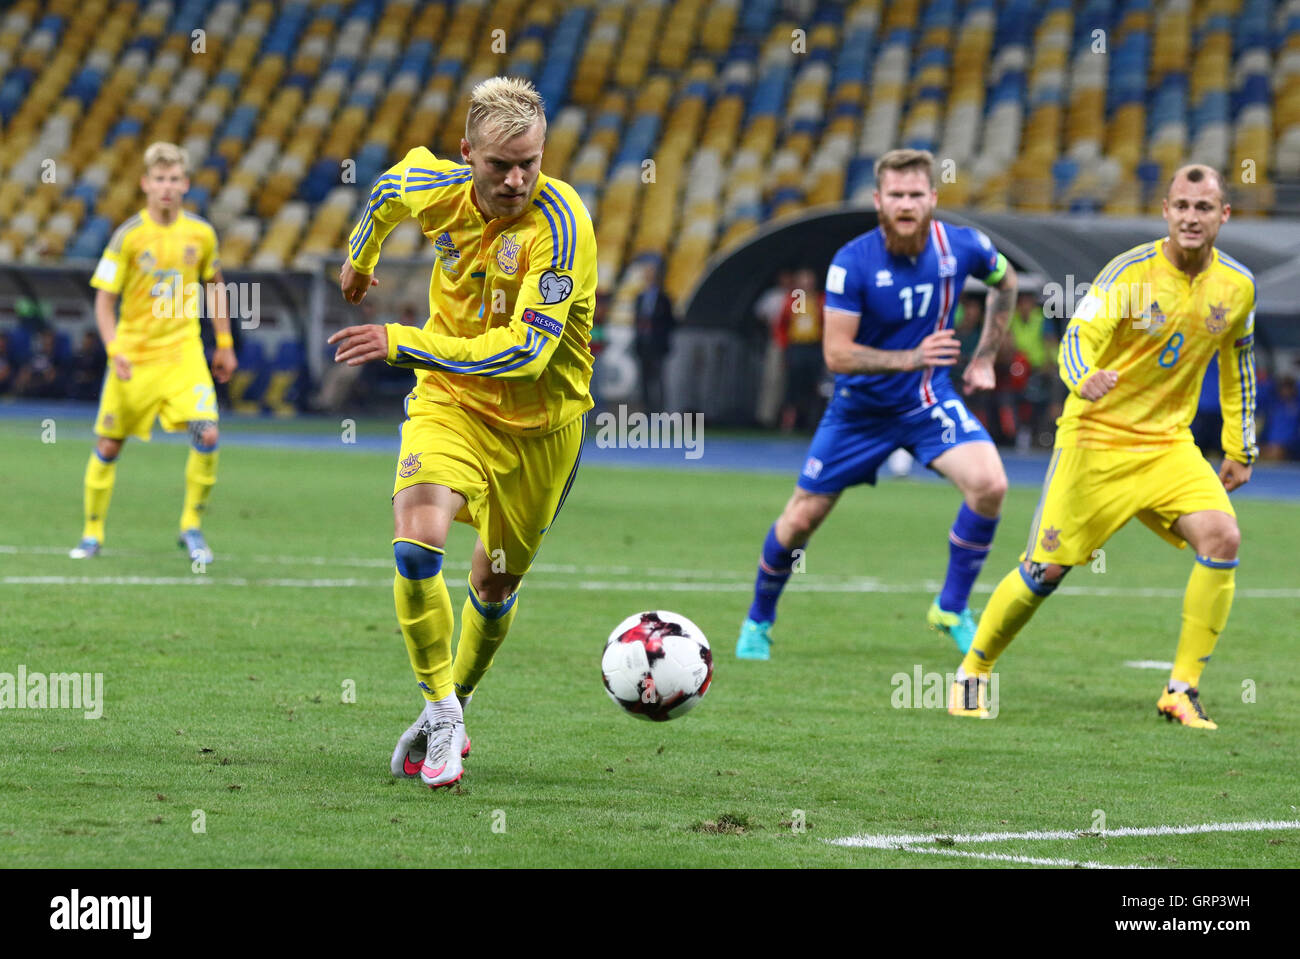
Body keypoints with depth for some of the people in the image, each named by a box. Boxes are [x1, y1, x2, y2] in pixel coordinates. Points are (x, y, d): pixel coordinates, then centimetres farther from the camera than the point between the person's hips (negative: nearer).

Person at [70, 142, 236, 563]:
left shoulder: (201, 234, -1)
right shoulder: (128, 236, -9)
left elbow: (215, 285, 16)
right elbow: (104, 299, -6)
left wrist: (225, 343, 16)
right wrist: (114, 349, -18)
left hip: (183, 353, 1)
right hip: (134, 355, -1)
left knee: (207, 435, -17)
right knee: (108, 445, 5)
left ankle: (192, 526, 1)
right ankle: (92, 533, 23)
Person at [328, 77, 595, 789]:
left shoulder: (560, 225, -27)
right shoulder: (439, 189, -12)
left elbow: (526, 349, -33)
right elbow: (393, 184, 15)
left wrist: (403, 344, -31)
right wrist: (359, 257, 32)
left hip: (540, 419, -2)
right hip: (451, 402, 2)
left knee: (496, 581, 12)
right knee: (417, 542, -24)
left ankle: (453, 709, 38)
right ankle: (440, 711, -12)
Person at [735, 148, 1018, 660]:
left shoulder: (961, 247, -13)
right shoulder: (852, 263, -22)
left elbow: (1005, 282, 12)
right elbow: (836, 354, -24)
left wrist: (984, 358, 11)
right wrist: (911, 358, -36)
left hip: (928, 400, 1)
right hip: (859, 407, -1)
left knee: (989, 484, -24)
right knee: (801, 518, 4)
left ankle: (952, 608, -5)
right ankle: (759, 621, 32)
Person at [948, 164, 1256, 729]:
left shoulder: (1237, 286, 0)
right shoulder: (1131, 271, -14)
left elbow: (1237, 362, 16)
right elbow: (1077, 336, -23)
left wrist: (1240, 449, 18)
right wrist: (1084, 379, -46)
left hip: (1169, 444, 4)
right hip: (1096, 437, -4)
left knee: (1222, 537, -19)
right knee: (1048, 567, -5)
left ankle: (1182, 690, -11)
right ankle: (973, 672, 17)